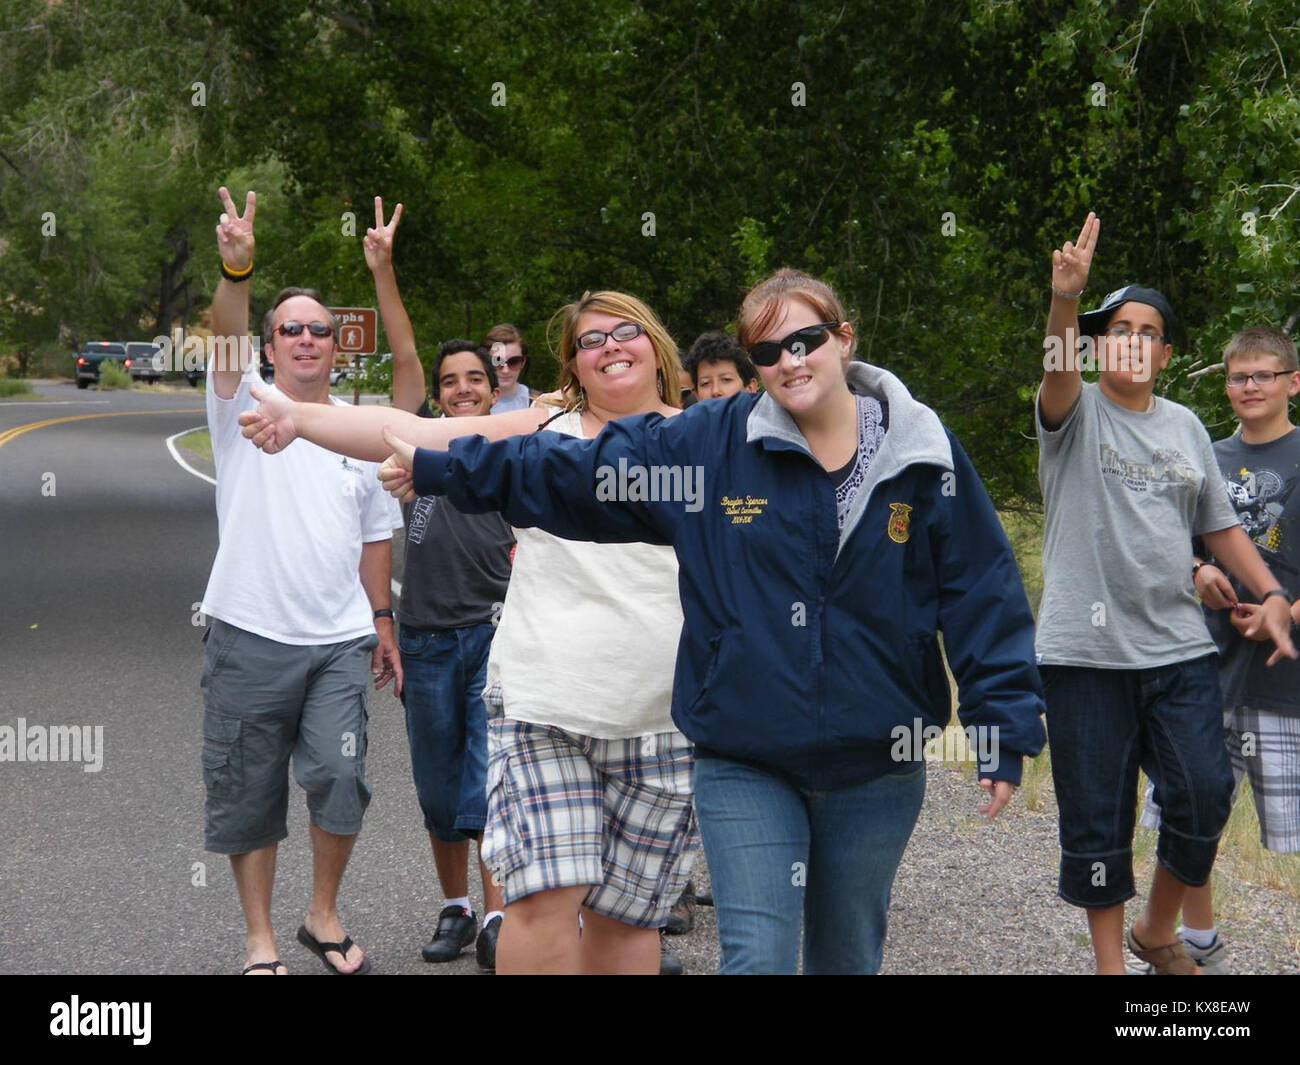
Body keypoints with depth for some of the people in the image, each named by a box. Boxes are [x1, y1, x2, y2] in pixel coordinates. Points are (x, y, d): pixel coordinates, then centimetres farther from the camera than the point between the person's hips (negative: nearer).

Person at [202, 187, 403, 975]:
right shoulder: (245, 405, 2)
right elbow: (225, 339, -18)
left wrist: (383, 624, 14)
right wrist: (237, 269, -37)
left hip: (340, 642, 2)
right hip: (250, 638, -2)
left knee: (341, 780, -6)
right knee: (249, 793, 5)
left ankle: (326, 916, 17)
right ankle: (261, 940, 19)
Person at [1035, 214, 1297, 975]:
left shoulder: (1185, 427, 12)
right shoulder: (1076, 413, -1)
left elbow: (1220, 525, 18)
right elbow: (1058, 370, -24)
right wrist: (1066, 298, -43)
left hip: (1180, 647, 4)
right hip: (1088, 653, -4)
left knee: (1204, 796, -2)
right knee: (1097, 817, 2)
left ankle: (1158, 928, 23)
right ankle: (1109, 958, 18)